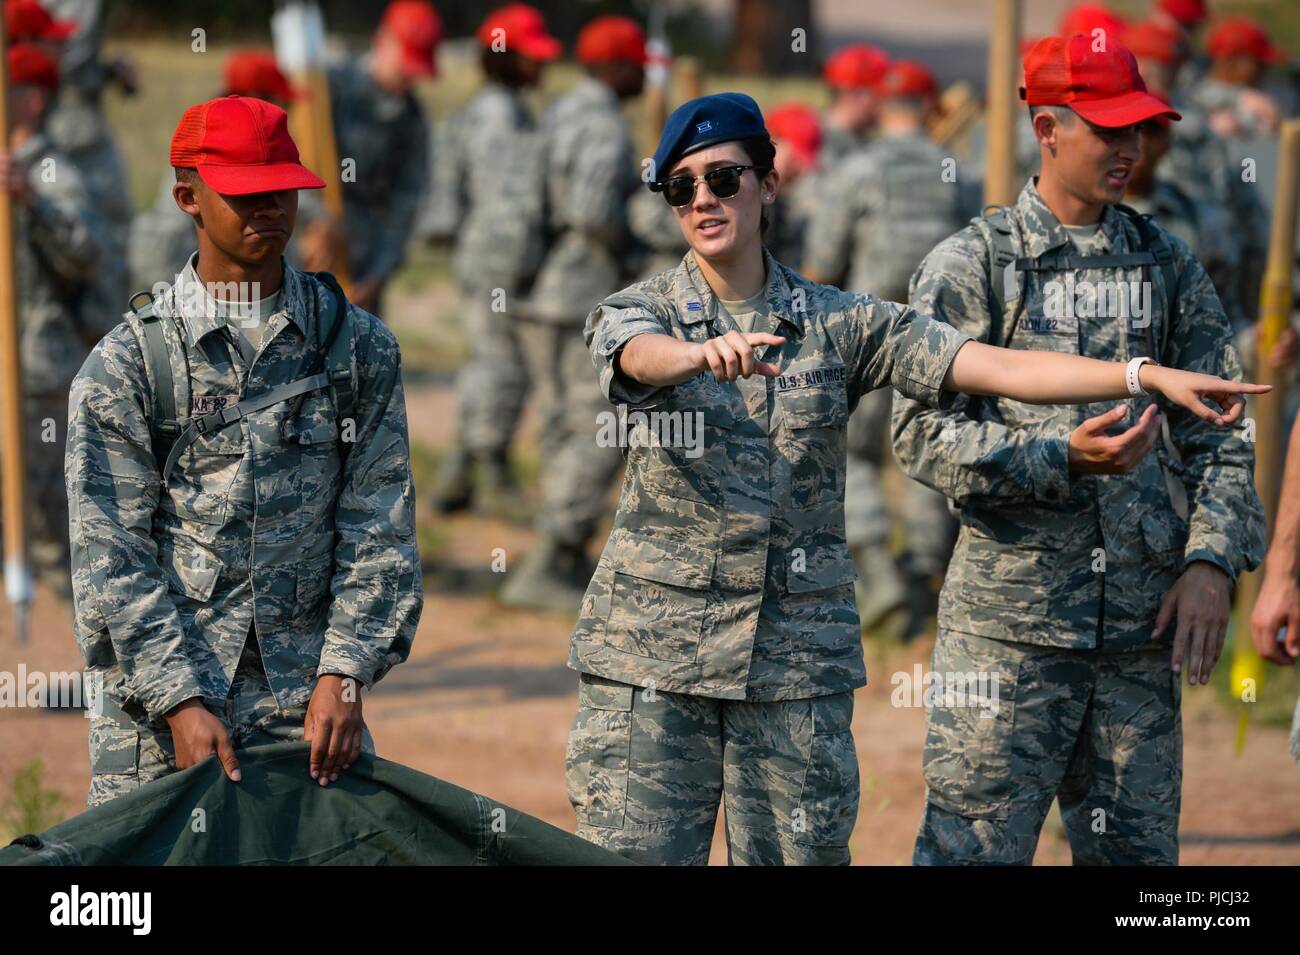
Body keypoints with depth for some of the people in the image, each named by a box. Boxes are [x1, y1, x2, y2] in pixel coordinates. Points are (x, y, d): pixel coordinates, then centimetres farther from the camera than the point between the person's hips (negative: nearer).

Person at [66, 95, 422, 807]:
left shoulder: (360, 347, 8)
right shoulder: (122, 367, 1)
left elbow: (379, 527, 5)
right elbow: (111, 555, -4)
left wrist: (343, 676, -6)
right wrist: (180, 701, -13)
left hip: (309, 702, 1)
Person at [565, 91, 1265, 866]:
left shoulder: (840, 324, 5)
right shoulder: (636, 313, 1)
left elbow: (998, 367, -2)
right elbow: (645, 355, -24)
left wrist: (1150, 375, -13)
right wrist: (707, 352, -49)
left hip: (799, 656, 1)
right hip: (652, 653, -1)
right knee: (635, 857, -4)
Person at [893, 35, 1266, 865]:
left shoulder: (1168, 265, 12)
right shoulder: (970, 265, 0)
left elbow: (1219, 430, 11)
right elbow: (923, 434, -7)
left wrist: (1213, 560, -3)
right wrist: (1061, 459, -20)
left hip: (1143, 625, 4)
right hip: (1008, 619, -4)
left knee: (1138, 849, 8)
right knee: (974, 846, -6)